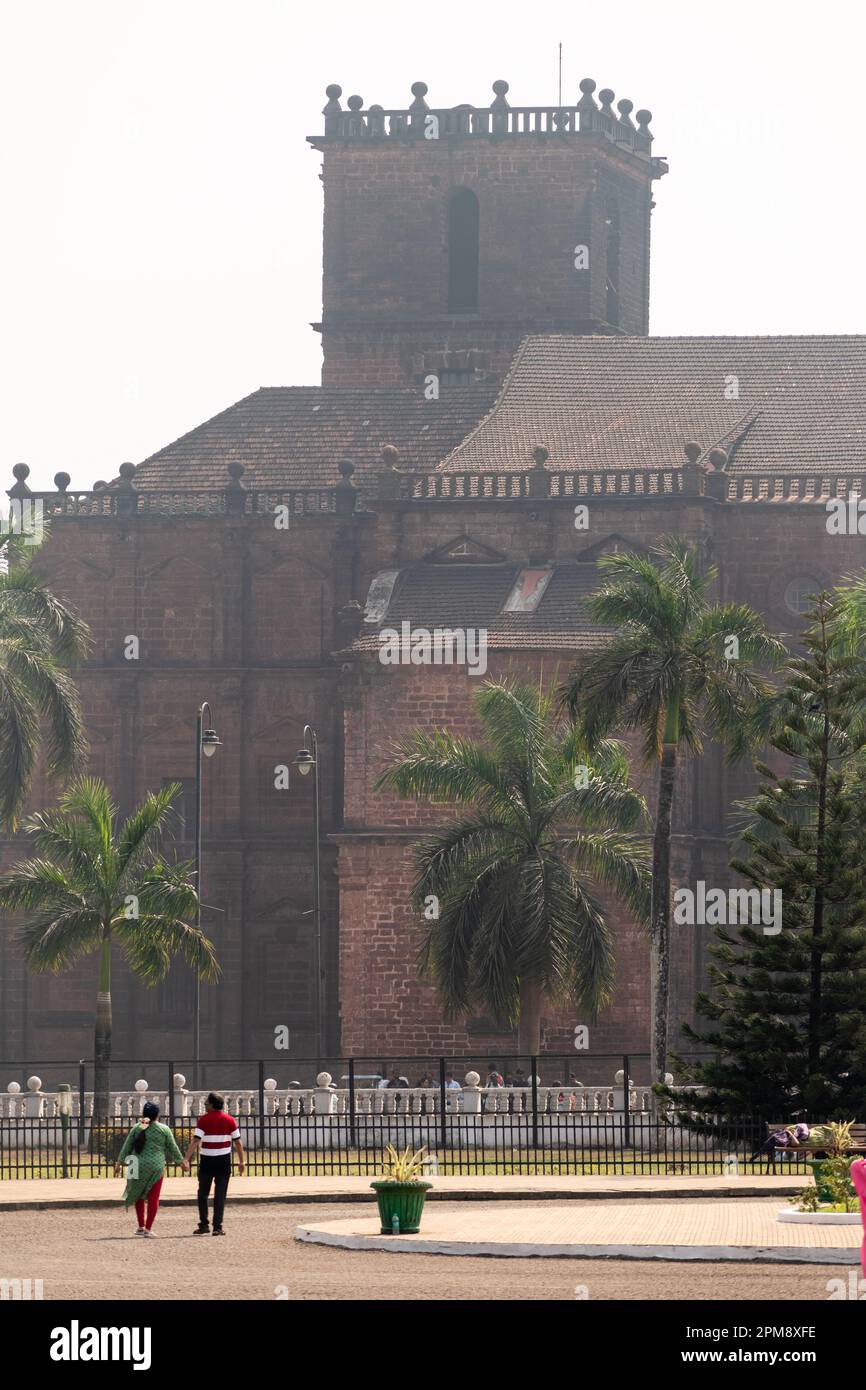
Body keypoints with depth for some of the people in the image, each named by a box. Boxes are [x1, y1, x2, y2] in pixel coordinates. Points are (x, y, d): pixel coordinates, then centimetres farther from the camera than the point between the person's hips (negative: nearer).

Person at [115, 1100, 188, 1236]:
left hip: (139, 1167, 2)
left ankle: (141, 1226, 15)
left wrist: (119, 1163, 12)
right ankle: (148, 1228, -2)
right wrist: (182, 1162, 21)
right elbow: (173, 1148, 6)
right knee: (153, 1198, 3)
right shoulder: (164, 1129, 0)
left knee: (139, 1196, 16)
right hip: (156, 1167, -1)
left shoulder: (136, 1128, 3)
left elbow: (126, 1147, 5)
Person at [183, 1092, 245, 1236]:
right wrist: (242, 1161, 9)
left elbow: (195, 1141, -14)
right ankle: (217, 1227, -2)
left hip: (207, 1161, -2)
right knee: (220, 1195, 3)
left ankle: (203, 1225, 8)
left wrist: (186, 1159, -15)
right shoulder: (230, 1120, 2)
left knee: (203, 1193, 11)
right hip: (224, 1161, 2)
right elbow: (238, 1142, 2)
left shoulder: (203, 1120, -7)